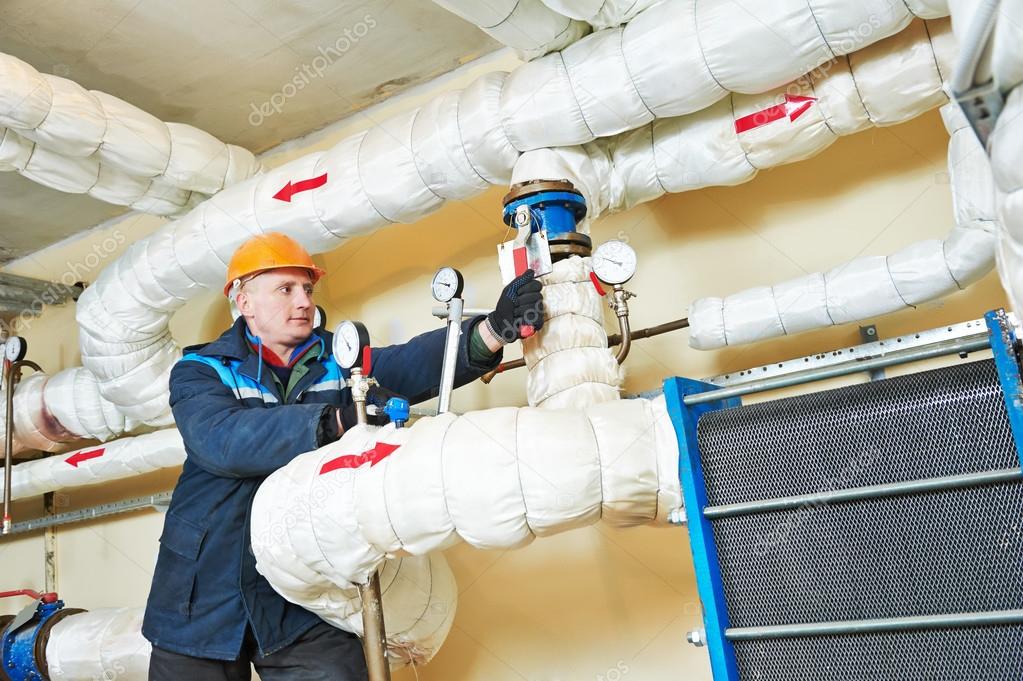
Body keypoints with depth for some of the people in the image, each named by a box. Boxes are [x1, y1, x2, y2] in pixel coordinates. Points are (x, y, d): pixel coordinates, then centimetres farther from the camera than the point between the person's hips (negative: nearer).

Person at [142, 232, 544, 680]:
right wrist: (338, 421, -33)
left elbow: (412, 364, -12)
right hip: (207, 592, -1)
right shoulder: (200, 371, -1)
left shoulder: (338, 360, 7)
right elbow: (223, 440, -21)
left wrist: (494, 329, -29)